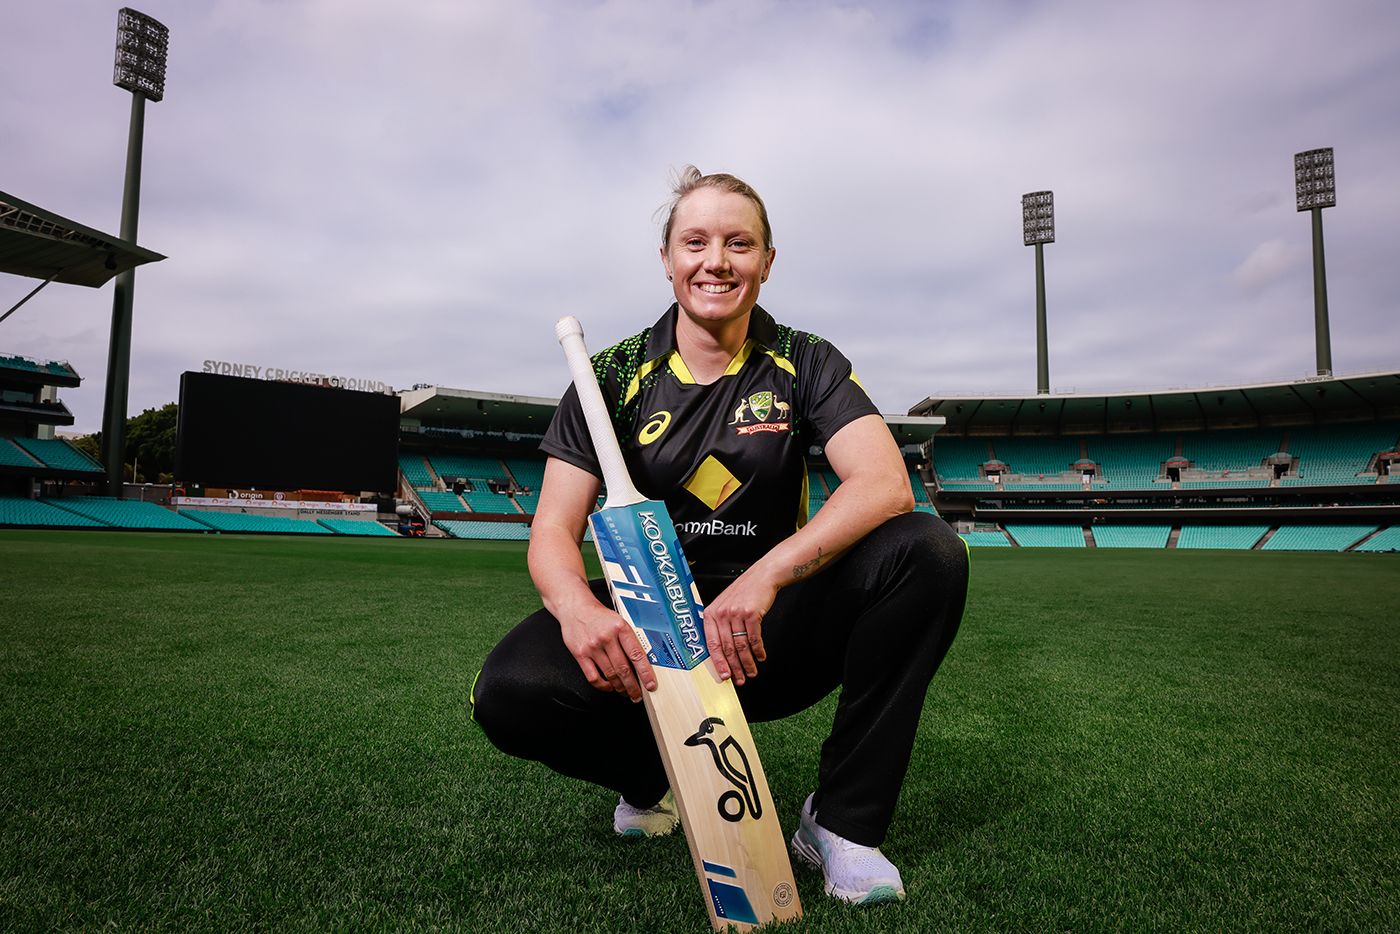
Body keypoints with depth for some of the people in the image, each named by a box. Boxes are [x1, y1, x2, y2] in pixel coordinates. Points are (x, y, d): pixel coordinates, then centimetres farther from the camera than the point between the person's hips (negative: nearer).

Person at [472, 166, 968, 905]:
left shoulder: (804, 365, -2)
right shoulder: (615, 376, -1)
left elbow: (886, 485, -18)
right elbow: (552, 531, -8)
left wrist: (765, 575, -35)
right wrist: (577, 606, -33)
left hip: (769, 632, 1)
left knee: (927, 551, -24)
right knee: (510, 691, -29)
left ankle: (842, 819, -10)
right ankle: (657, 777, 6)